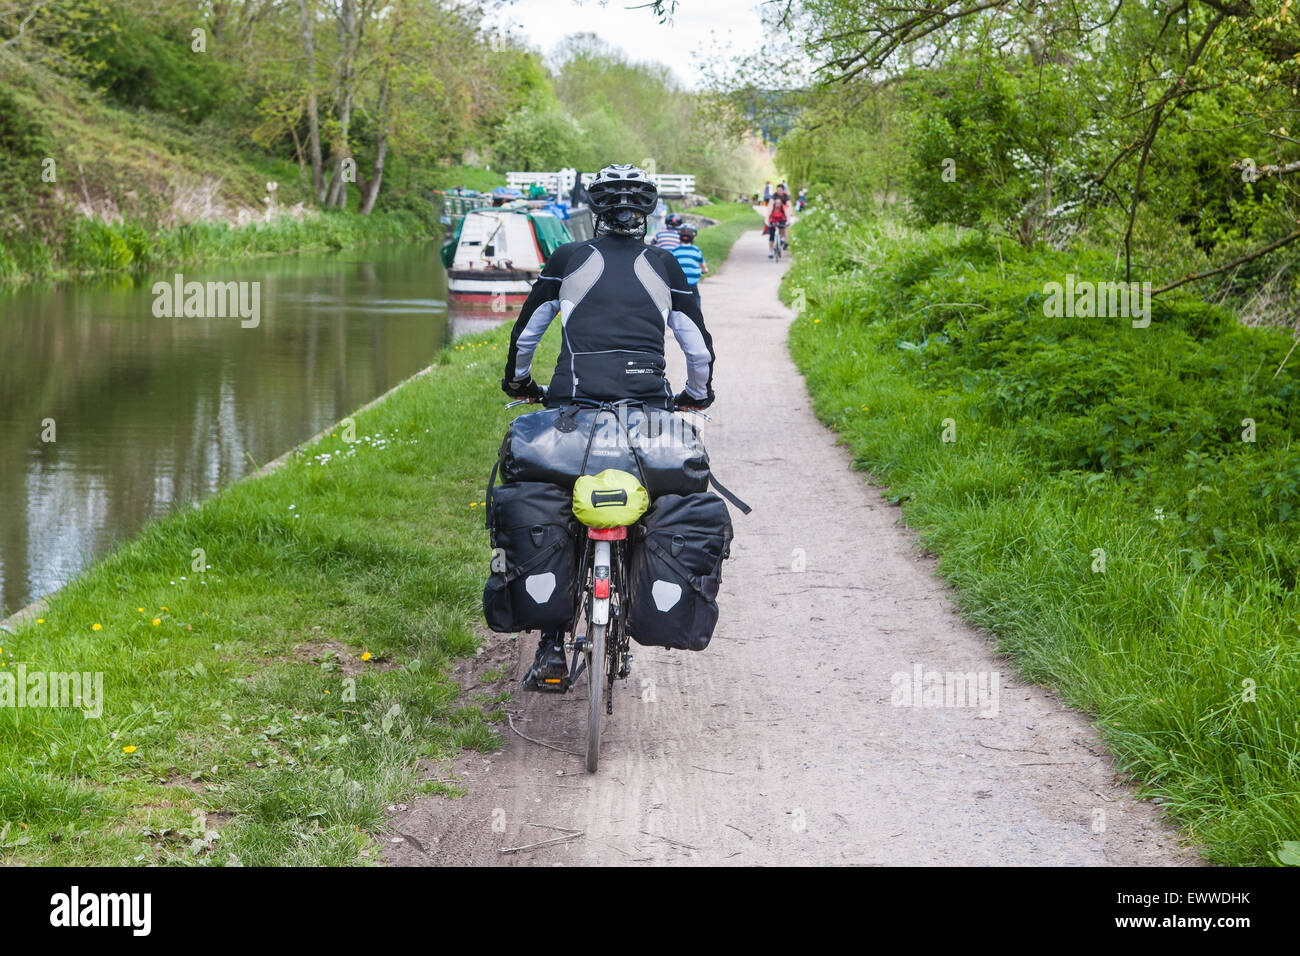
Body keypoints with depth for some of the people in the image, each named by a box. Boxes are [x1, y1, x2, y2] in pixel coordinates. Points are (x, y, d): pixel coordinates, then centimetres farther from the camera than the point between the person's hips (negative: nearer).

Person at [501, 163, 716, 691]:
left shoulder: (568, 258, 10)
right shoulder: (665, 265, 12)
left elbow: (525, 333, 16)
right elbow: (698, 346, 14)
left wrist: (518, 381, 34)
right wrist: (696, 394, 32)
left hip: (574, 400, -1)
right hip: (647, 403, 1)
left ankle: (551, 647, 0)